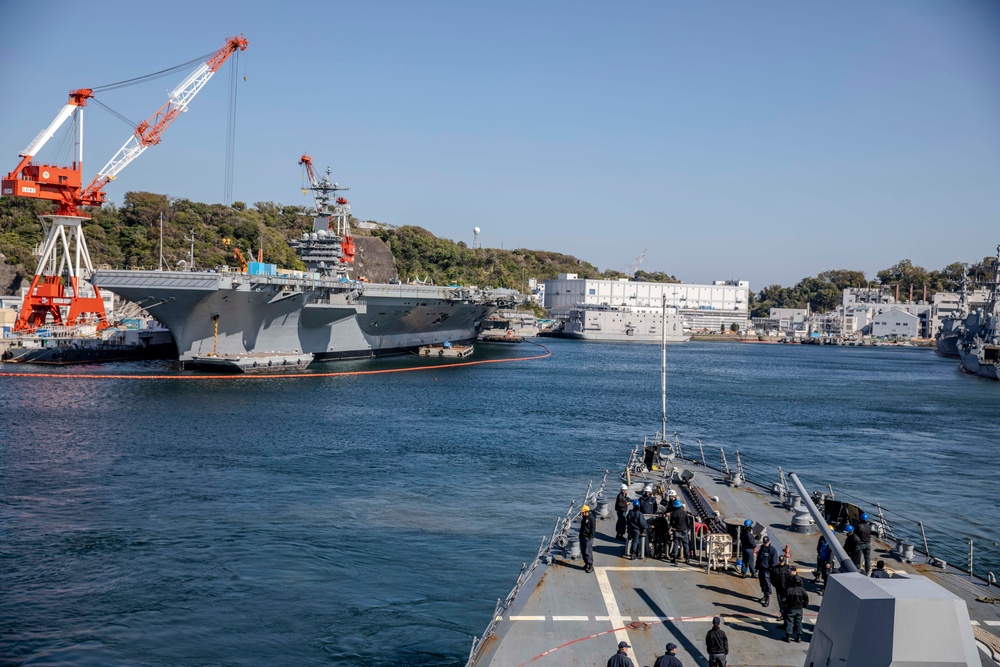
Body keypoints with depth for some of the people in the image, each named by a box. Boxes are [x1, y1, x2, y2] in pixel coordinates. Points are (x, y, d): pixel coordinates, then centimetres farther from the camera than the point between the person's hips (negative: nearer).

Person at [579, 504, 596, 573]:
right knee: (583, 552, 12)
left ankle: (591, 566, -2)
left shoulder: (591, 518, -12)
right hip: (582, 537, 8)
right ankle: (586, 564, 24)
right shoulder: (583, 518, 13)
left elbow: (593, 528, -14)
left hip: (588, 538, -8)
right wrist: (580, 535, 17)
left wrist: (590, 537, -17)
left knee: (588, 552, -8)